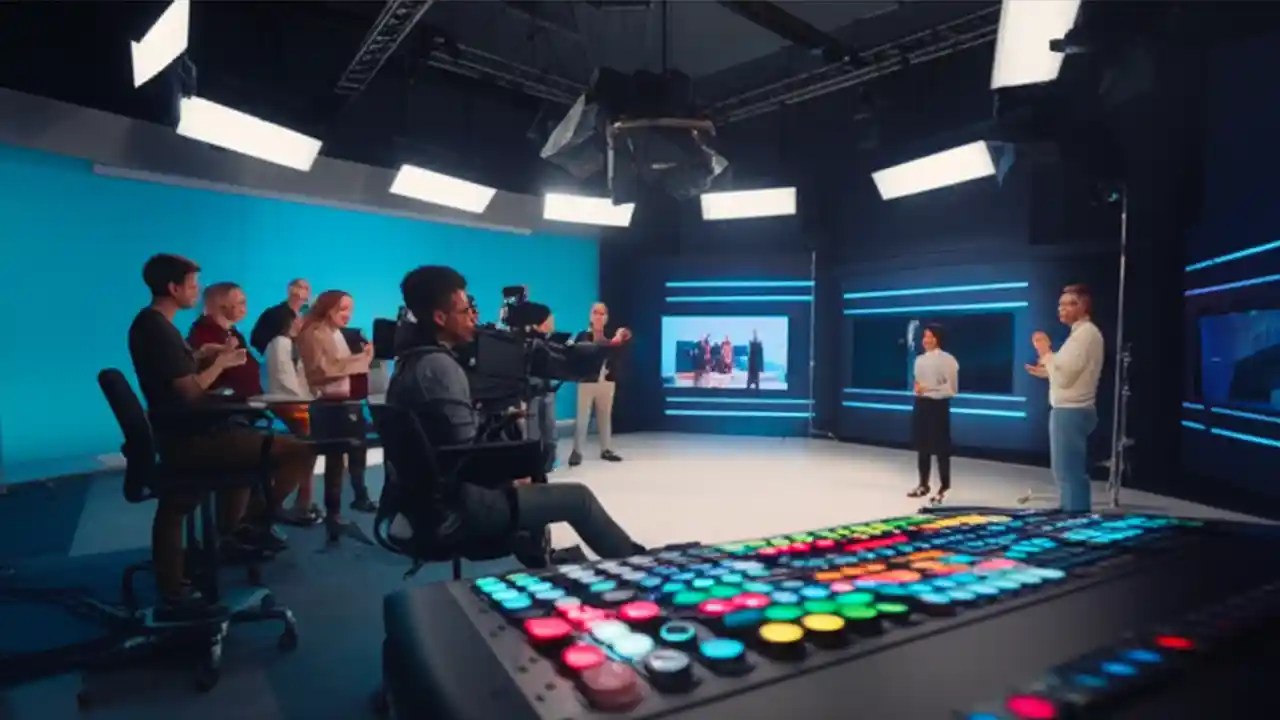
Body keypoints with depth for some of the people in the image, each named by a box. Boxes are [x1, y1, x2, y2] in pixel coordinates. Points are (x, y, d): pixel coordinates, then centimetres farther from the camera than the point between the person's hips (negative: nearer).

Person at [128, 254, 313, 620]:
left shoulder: (147, 323, 12)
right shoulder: (160, 330, -19)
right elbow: (191, 392, -22)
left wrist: (201, 356, 11)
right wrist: (220, 363, -7)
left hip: (177, 437, 11)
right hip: (191, 440, -11)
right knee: (300, 452, -20)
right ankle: (253, 525, 5)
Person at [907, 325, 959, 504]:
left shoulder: (947, 359, -10)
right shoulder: (920, 359, 12)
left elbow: (951, 388, -13)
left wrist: (928, 389, -18)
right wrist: (916, 387, -1)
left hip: (938, 405, -7)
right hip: (921, 404, 7)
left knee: (941, 449, -2)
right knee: (922, 447, 13)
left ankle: (944, 489, 7)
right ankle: (923, 485, 25)